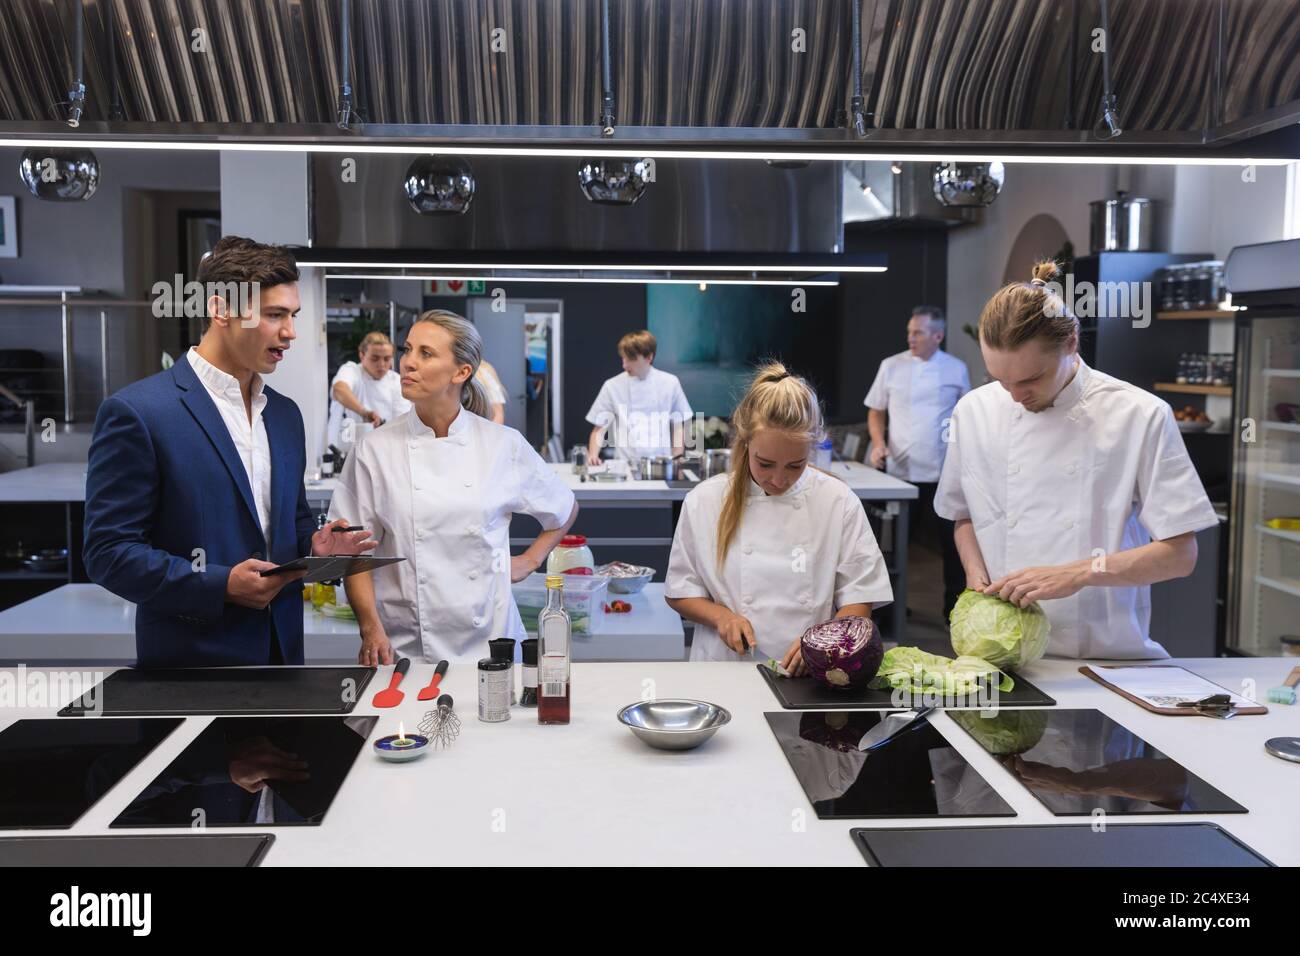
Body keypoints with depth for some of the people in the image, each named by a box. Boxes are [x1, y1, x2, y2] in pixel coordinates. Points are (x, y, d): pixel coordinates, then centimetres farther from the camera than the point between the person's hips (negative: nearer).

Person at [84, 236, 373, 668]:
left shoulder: (285, 414, 9)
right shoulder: (136, 412, -11)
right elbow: (108, 551, -13)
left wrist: (315, 544, -4)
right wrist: (221, 586, -22)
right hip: (194, 653, -6)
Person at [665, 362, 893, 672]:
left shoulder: (838, 502, 0)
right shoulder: (705, 501, 1)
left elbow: (858, 602, 3)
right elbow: (680, 591, 9)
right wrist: (721, 615, -9)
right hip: (726, 670, -1)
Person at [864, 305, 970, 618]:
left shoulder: (956, 369, 2)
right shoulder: (892, 366, 0)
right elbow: (876, 411, 8)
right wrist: (878, 443, -8)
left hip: (944, 474, 0)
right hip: (901, 472, 0)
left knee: (951, 542, 5)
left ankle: (954, 606, 19)